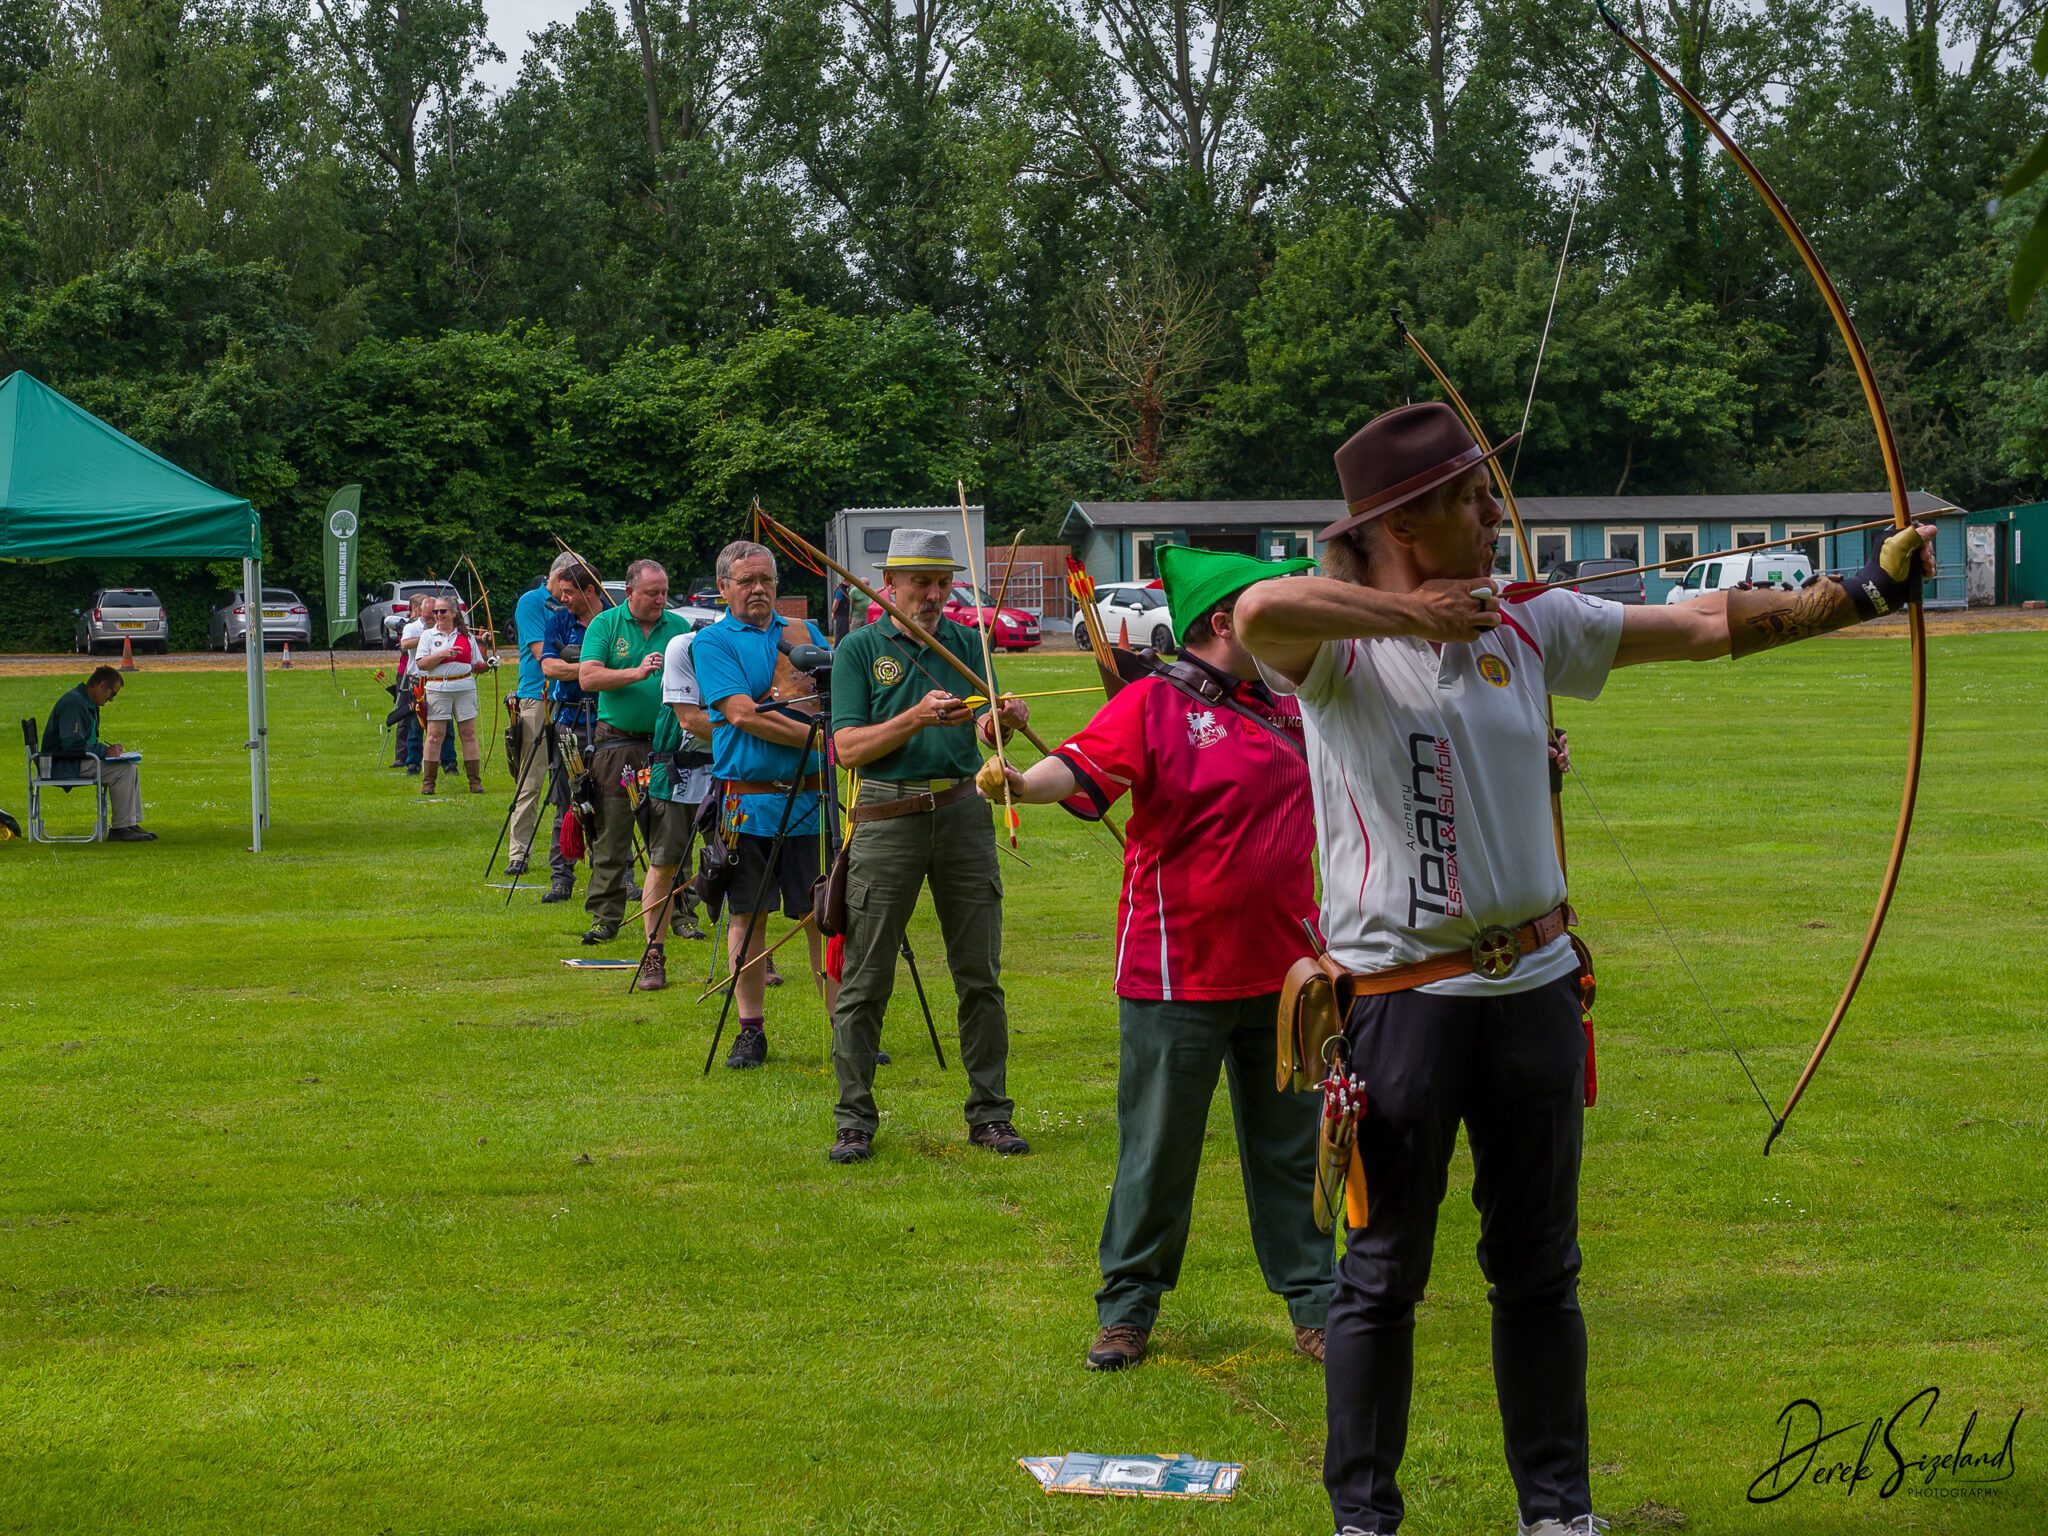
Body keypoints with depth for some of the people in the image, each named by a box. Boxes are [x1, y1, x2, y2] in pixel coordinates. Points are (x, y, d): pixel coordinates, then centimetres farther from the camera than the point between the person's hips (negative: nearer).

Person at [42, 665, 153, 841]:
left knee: (132, 766, 6)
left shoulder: (88, 704, 16)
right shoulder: (73, 704, -19)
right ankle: (120, 828, -17)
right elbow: (73, 744, -27)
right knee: (123, 770, -21)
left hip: (78, 761, 11)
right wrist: (105, 751, -17)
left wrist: (107, 748, 5)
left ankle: (132, 824, 3)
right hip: (63, 765, -11)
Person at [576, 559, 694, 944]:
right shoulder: (605, 624, 2)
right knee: (612, 835, -1)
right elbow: (588, 677, -9)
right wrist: (635, 673, -20)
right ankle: (605, 917, 4)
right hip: (618, 744, -2)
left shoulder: (679, 626, 8)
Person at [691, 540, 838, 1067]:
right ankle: (751, 1030, 13)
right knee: (746, 915, 4)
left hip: (811, 799, 2)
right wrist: (813, 733, -14)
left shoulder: (804, 633, 14)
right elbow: (740, 713, -12)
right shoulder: (712, 642, 1)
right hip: (747, 800, -2)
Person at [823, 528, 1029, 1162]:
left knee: (980, 975, 5)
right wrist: (916, 717, -19)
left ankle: (989, 1114, 13)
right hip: (887, 818, -3)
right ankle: (854, 1122, 6)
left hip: (963, 812, 3)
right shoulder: (860, 649, 2)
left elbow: (979, 732, 5)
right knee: (865, 979, -2)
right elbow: (848, 747, -6)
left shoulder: (965, 642, 11)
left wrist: (1002, 719, -18)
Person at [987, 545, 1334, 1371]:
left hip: (1280, 973, 5)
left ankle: (1314, 1305, 22)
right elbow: (1082, 765, -24)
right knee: (1157, 1152, 4)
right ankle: (1127, 1310, 16)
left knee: (1291, 1146, 12)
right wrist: (1022, 783, -46)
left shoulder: (1288, 712, 10)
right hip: (1178, 976, -5)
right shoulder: (1155, 703, -9)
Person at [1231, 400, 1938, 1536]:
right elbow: (1258, 613, -35)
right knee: (1385, 1275, 6)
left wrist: (1864, 591, 9)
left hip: (1532, 987, 5)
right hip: (1401, 999, -5)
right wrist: (1406, 613, -27)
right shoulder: (1338, 643, -11)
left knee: (1539, 1269, 14)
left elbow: (1707, 627, 10)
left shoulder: (1527, 625, 6)